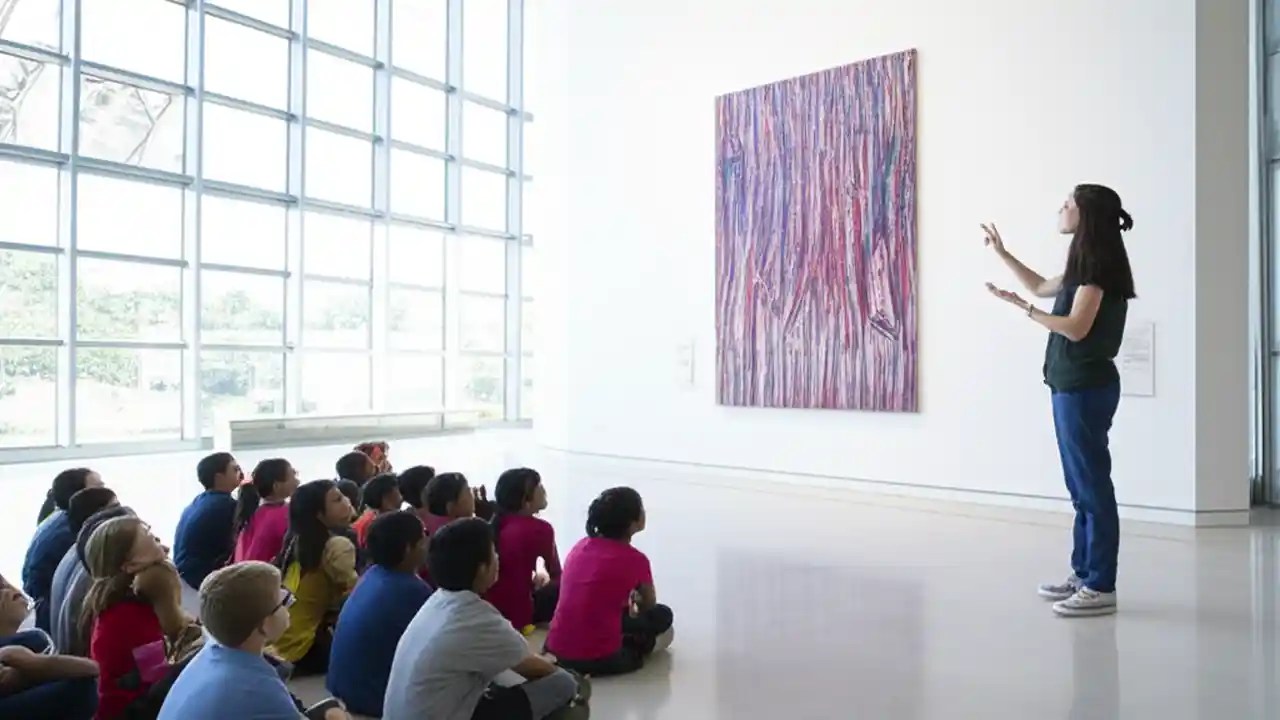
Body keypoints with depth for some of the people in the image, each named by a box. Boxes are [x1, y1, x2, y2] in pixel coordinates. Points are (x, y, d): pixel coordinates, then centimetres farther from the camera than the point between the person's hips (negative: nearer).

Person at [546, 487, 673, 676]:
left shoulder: (581, 546, 6)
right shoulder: (635, 559, -9)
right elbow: (649, 605, 12)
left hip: (557, 650, 6)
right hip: (598, 659, -6)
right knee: (662, 615, 16)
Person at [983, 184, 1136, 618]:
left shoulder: (1098, 263, -13)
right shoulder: (1084, 265, 16)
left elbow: (1076, 328, -19)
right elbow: (1040, 288, 31)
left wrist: (1019, 305, -18)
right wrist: (1001, 253, 29)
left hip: (1086, 388, -10)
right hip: (1072, 386, 10)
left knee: (1093, 485, -6)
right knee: (1081, 485, 13)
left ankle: (1101, 587, -1)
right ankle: (1083, 573, 22)